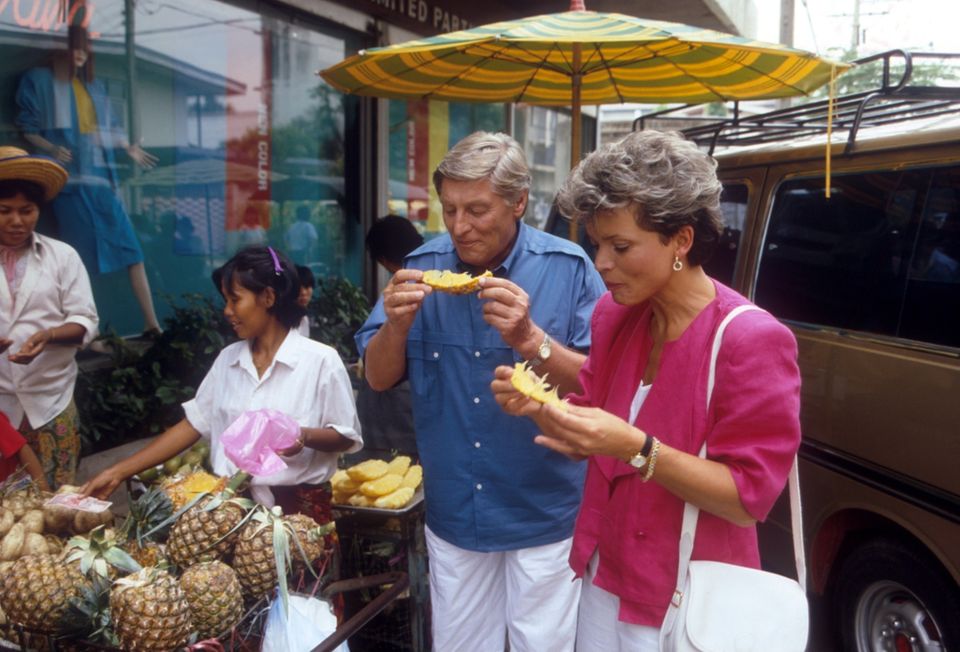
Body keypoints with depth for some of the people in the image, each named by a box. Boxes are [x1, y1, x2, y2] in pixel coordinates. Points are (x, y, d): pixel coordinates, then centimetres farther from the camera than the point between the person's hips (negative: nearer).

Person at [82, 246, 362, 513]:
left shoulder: (320, 360, -6)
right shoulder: (228, 359, 11)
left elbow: (347, 436, -1)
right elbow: (192, 424, 12)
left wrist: (305, 436, -21)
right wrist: (117, 472, 8)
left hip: (296, 506, -4)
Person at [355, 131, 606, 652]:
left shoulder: (568, 269, -14)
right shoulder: (422, 267, -5)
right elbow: (378, 379, -3)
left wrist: (531, 340, -31)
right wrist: (398, 324, -23)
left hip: (544, 515, -2)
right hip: (452, 512, 3)